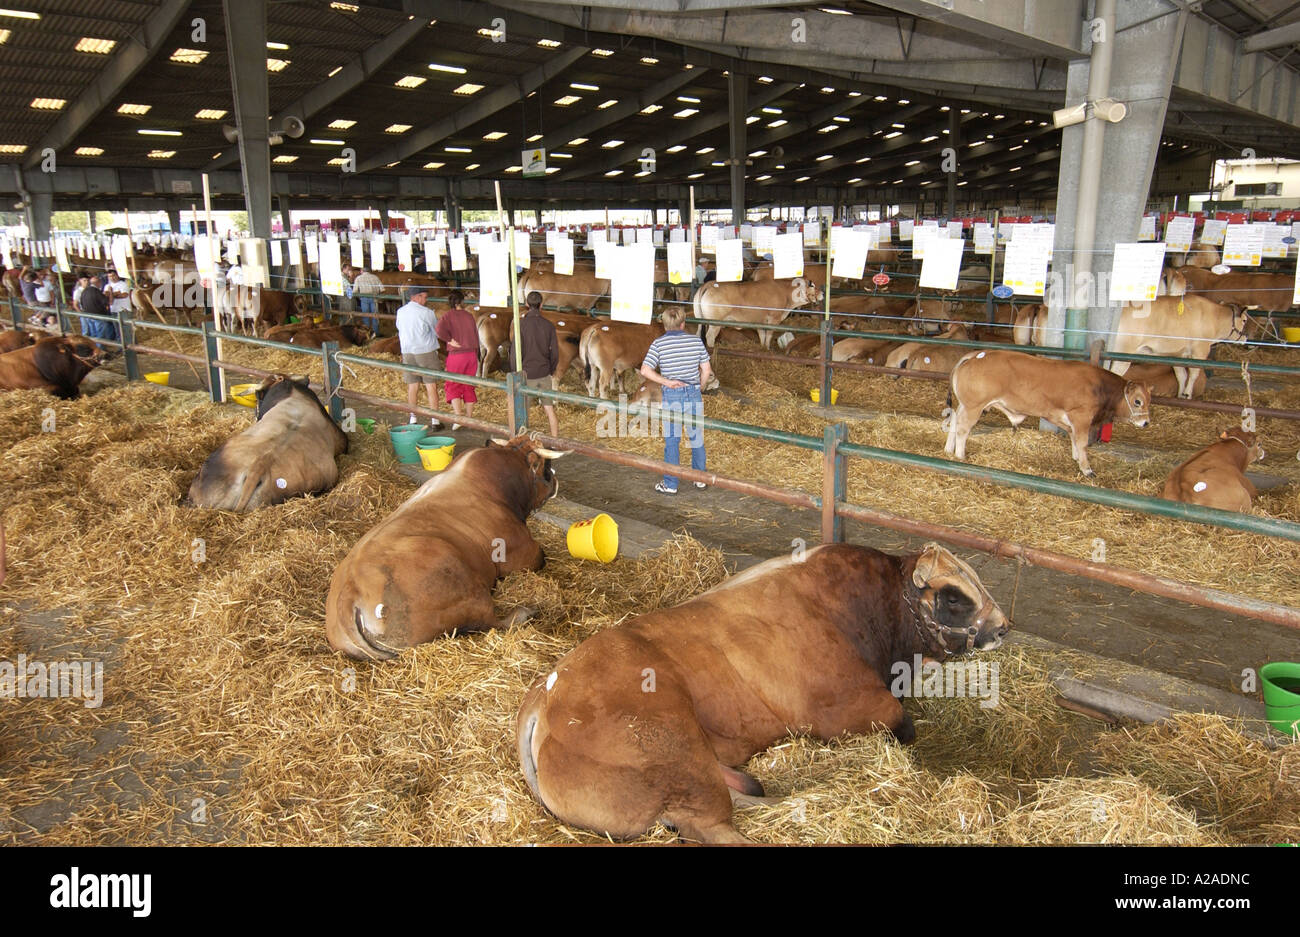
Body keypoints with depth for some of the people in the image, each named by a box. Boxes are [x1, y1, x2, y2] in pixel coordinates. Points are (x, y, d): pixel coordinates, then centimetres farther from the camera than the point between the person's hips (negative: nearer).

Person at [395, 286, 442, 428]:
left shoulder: (400, 312, 6)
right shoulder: (426, 312, -9)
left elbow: (400, 331, 16)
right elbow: (438, 332, 0)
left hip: (407, 352, 4)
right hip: (426, 351, -4)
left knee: (412, 385, 10)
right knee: (431, 385, 1)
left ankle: (413, 418, 12)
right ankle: (434, 419, 2)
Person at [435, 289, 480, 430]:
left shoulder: (449, 315, -6)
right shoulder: (469, 315, 6)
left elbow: (440, 329, -26)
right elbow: (475, 336, 12)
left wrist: (450, 340, -11)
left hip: (456, 355, -4)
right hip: (471, 354, 4)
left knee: (453, 386, 5)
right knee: (469, 387, 12)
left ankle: (458, 417, -10)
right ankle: (469, 418, 16)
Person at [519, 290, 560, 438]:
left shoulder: (522, 324, -10)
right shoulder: (548, 325, 0)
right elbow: (555, 353, 3)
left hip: (528, 372, -3)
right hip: (544, 373, 3)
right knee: (549, 409, 9)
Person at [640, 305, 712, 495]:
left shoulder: (658, 344, -5)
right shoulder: (696, 341, -1)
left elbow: (645, 370, -14)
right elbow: (706, 371, 1)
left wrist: (666, 381, -9)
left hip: (671, 396, -2)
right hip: (694, 394, 2)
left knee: (671, 442, 7)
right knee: (697, 438, 15)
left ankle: (670, 484, 13)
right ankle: (700, 479, 27)